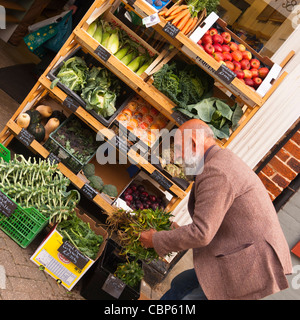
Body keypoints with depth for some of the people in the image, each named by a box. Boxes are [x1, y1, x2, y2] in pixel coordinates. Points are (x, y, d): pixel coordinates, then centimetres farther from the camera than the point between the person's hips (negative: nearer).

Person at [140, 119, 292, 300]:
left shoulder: (215, 172, -18)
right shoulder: (227, 162, 16)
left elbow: (201, 233, -23)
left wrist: (157, 240, -9)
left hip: (251, 268, -11)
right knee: (180, 285, 17)